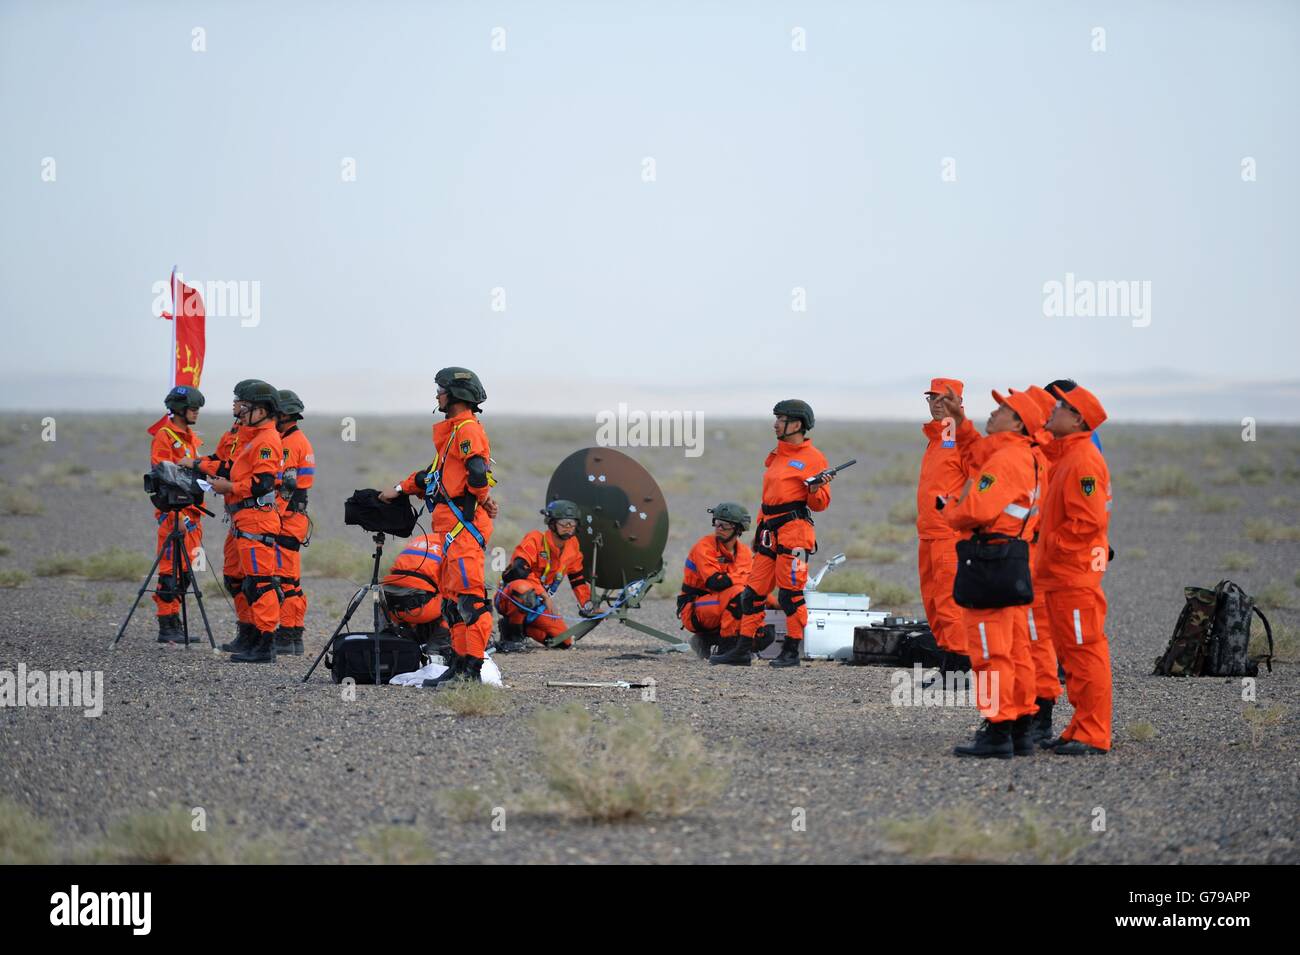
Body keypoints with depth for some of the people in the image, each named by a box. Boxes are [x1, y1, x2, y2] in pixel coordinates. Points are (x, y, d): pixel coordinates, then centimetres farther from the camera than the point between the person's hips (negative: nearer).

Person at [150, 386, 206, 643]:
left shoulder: (191, 438, 18)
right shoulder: (165, 437, -9)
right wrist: (178, 515, -20)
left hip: (192, 514, 9)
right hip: (173, 515, -9)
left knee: (185, 573, 10)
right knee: (170, 573, -7)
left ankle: (176, 625, 15)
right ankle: (166, 628, -6)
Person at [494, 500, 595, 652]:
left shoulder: (572, 545, 2)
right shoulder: (535, 540, -21)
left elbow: (577, 577, 16)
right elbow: (518, 569, -34)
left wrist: (587, 605, 12)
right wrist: (545, 595, -36)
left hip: (537, 605, 7)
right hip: (508, 598, -7)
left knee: (565, 642, -4)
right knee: (524, 590, -44)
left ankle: (522, 628, 16)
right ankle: (510, 634, -20)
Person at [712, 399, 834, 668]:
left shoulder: (813, 458, -4)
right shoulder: (776, 455, 21)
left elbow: (820, 503, -5)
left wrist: (815, 489, -26)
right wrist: (759, 530, 25)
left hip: (794, 531, -8)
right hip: (769, 532, 8)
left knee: (791, 593, -6)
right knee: (754, 591, 7)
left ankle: (792, 652, 2)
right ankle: (743, 650, 11)